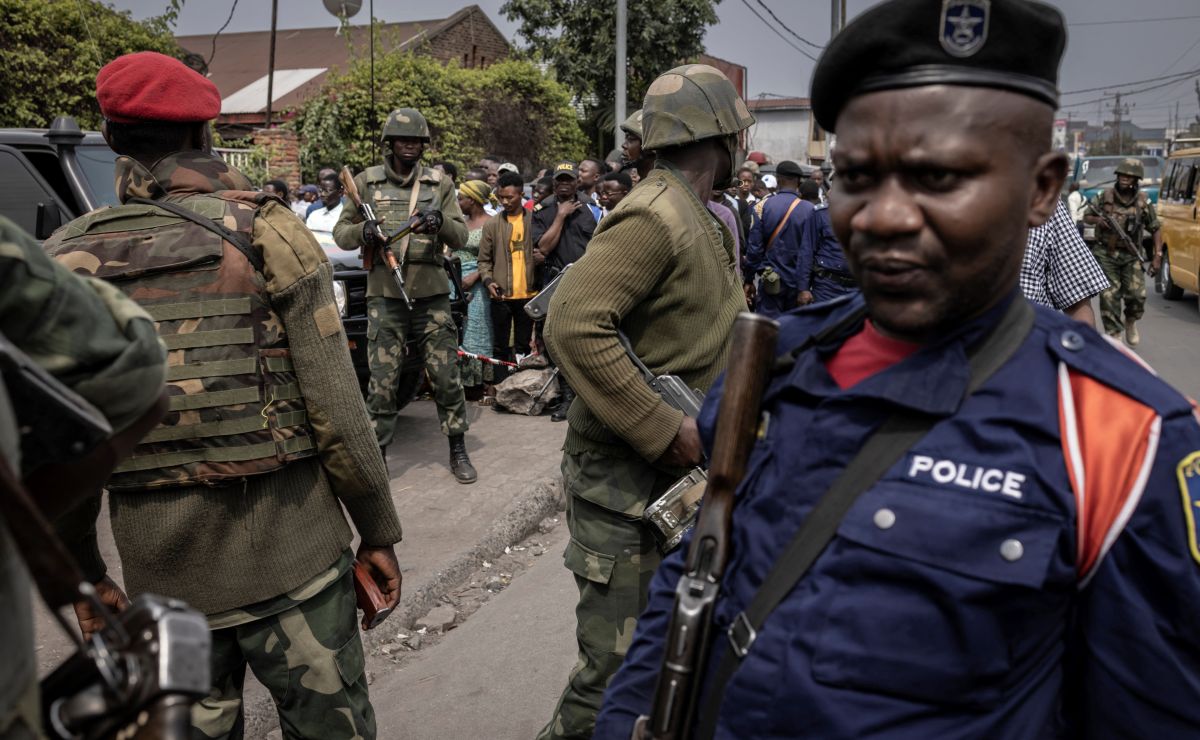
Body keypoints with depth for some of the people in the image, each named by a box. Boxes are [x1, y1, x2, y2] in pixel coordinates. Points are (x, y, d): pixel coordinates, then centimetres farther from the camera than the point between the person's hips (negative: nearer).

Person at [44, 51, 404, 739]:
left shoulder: (66, 261, 1)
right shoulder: (264, 232, -8)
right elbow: (338, 410, -12)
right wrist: (380, 532, -1)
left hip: (160, 573, 3)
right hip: (292, 554, -3)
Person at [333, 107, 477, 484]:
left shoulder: (439, 183, 8)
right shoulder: (366, 181, 6)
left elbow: (461, 237, 3)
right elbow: (340, 232, 7)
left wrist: (442, 222, -18)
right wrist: (362, 231, -15)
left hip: (432, 294, 1)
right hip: (384, 295, -1)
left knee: (446, 375, 5)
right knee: (382, 381, 1)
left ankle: (458, 452, 20)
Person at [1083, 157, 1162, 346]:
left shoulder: (1143, 201, 0)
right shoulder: (1104, 196, -3)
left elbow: (1156, 229, 7)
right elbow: (1086, 217, 7)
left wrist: (1157, 256, 1)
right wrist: (1098, 220, -16)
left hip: (1131, 256, 1)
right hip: (1106, 255, -1)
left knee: (1137, 295, -9)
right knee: (1109, 296, -5)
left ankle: (1131, 322, 22)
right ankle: (1114, 334, 4)